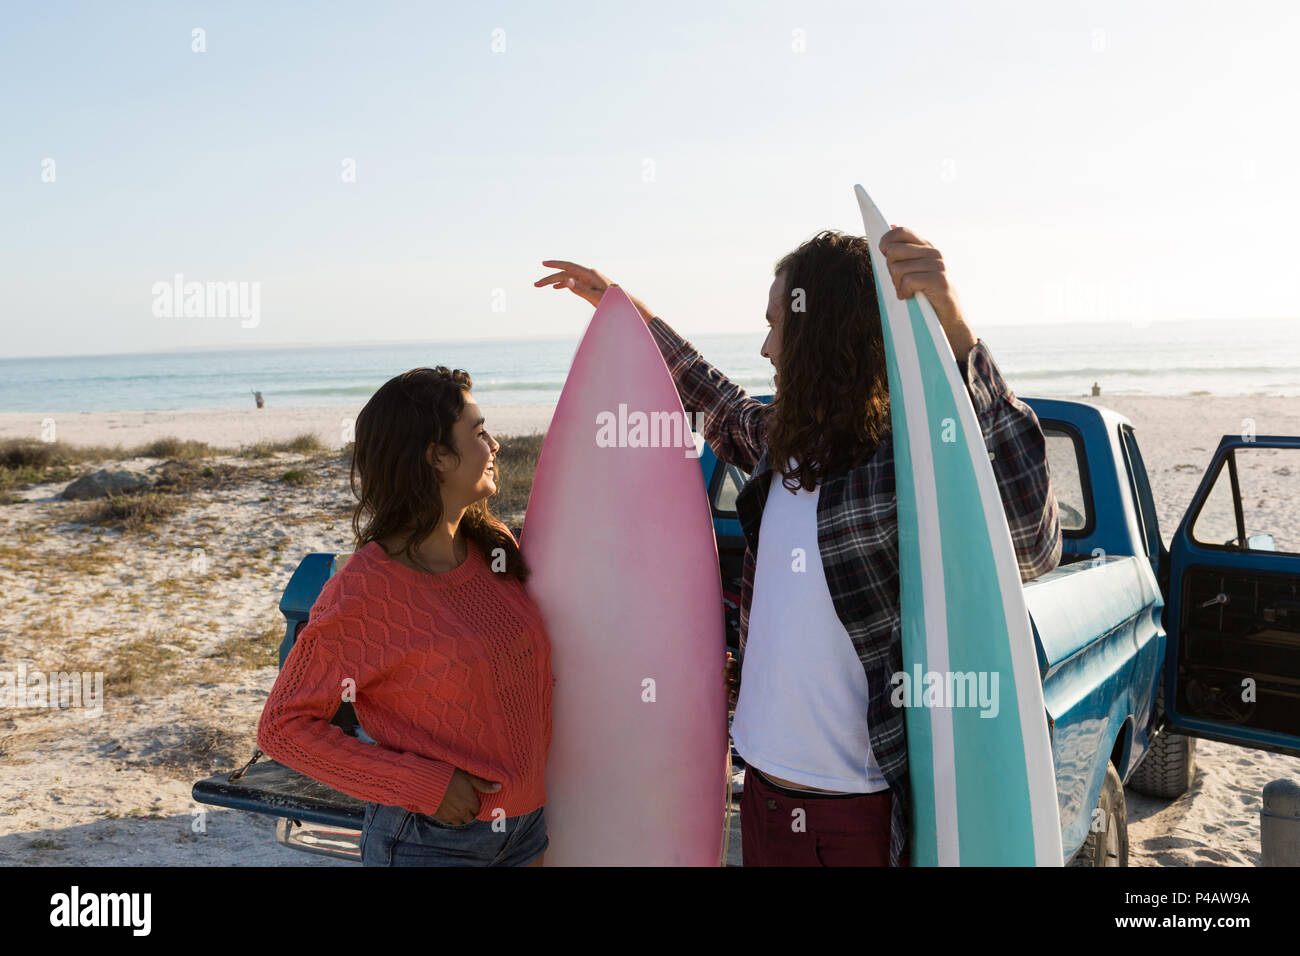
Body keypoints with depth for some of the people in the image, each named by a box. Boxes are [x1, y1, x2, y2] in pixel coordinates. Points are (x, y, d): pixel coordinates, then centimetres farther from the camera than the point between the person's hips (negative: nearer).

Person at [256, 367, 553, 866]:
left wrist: (534, 777, 4)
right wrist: (423, 784, -19)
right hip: (427, 840, -5)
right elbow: (282, 727, -15)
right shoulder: (366, 588, -20)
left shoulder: (496, 548, -2)